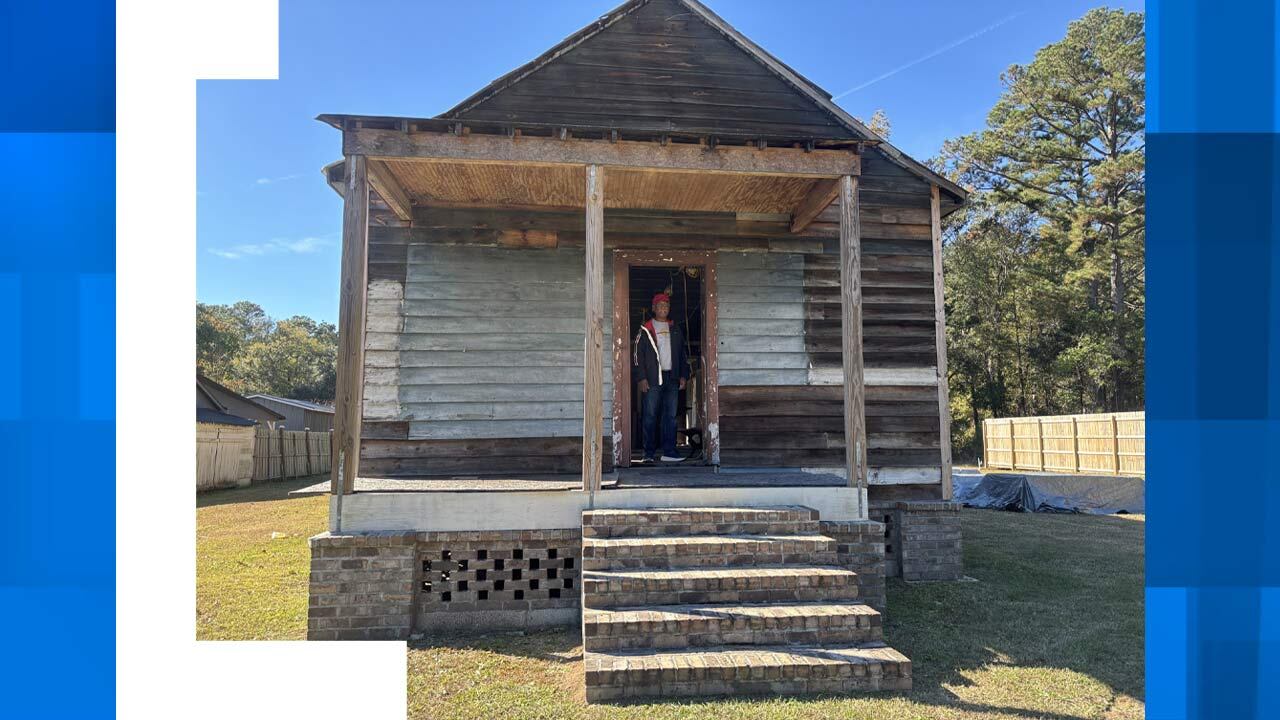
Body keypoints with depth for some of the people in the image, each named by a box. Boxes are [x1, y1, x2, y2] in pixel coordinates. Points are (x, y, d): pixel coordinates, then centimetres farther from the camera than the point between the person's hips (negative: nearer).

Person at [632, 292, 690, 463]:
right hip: (652, 379, -4)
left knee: (670, 416, 2)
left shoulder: (675, 329, 16)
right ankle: (649, 453, 3)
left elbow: (682, 354, 18)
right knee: (650, 416, -2)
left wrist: (683, 375, 8)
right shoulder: (646, 330, 3)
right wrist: (642, 378, -9)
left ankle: (669, 452, 5)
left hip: (672, 378, 4)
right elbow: (637, 354, -1)